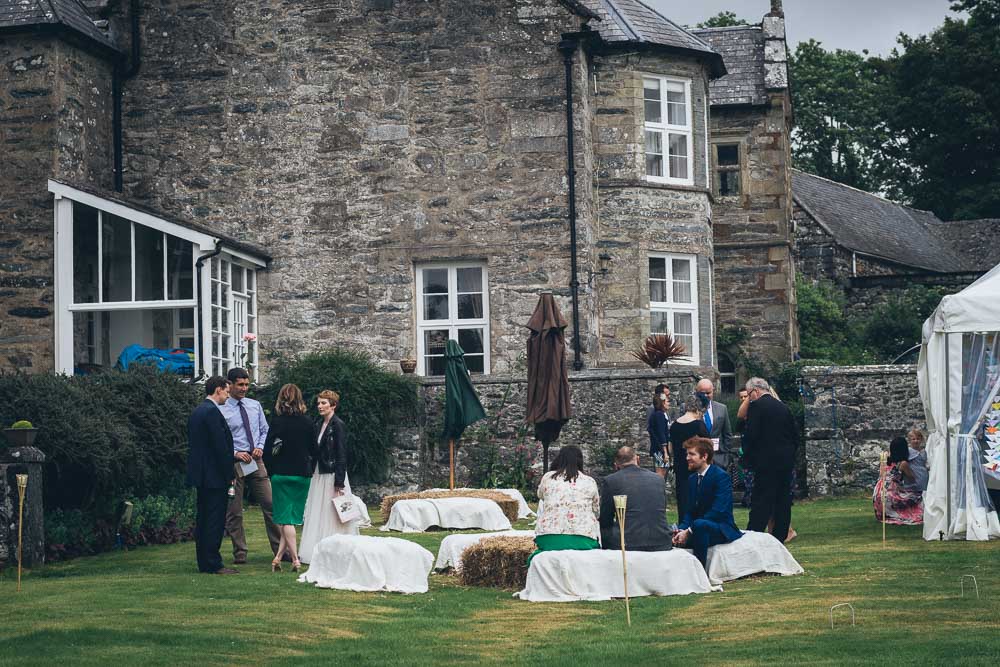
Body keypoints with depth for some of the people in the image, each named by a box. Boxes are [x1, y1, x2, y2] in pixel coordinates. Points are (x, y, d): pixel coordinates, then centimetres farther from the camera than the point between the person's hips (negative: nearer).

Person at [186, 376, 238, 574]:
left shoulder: (197, 412, 15)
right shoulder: (212, 412, -15)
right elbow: (221, 446, -19)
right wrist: (229, 474, -12)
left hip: (200, 475, 10)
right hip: (215, 476, -10)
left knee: (203, 519, 12)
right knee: (215, 520, -7)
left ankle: (204, 563, 16)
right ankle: (213, 564, -6)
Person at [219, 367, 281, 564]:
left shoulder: (255, 405, 10)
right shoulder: (221, 410, -4)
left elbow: (265, 431, 17)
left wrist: (260, 447, -1)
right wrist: (235, 453, -15)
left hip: (256, 461, 3)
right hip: (234, 464, -3)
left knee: (270, 505, -1)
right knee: (234, 512, 3)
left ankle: (280, 548, 4)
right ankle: (240, 553, 12)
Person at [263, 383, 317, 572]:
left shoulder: (277, 422, -10)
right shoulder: (308, 423, -2)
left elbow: (267, 451, -10)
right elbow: (314, 451, 3)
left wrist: (271, 472, 5)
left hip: (282, 473, -3)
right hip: (303, 475, 3)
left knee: (286, 519, 1)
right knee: (293, 517, 11)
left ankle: (295, 559, -8)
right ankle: (278, 557, 9)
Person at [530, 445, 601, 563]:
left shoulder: (547, 478, 11)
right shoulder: (589, 482, 10)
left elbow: (540, 496, 30)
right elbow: (597, 511, 17)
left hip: (549, 539, 1)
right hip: (582, 539, -1)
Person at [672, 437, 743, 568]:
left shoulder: (721, 476, -13)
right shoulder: (693, 479, 12)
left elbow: (718, 512, -22)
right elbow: (690, 511, 10)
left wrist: (689, 531, -25)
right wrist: (682, 529, -14)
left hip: (722, 530, -7)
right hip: (699, 527, 7)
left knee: (699, 524, -38)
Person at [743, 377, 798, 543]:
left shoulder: (756, 406, -8)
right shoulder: (783, 407, 13)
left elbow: (751, 435, -13)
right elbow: (795, 434, 15)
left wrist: (747, 455, 0)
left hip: (766, 461, -7)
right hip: (786, 461, 7)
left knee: (760, 504, -8)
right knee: (783, 502, 10)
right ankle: (780, 536, 13)